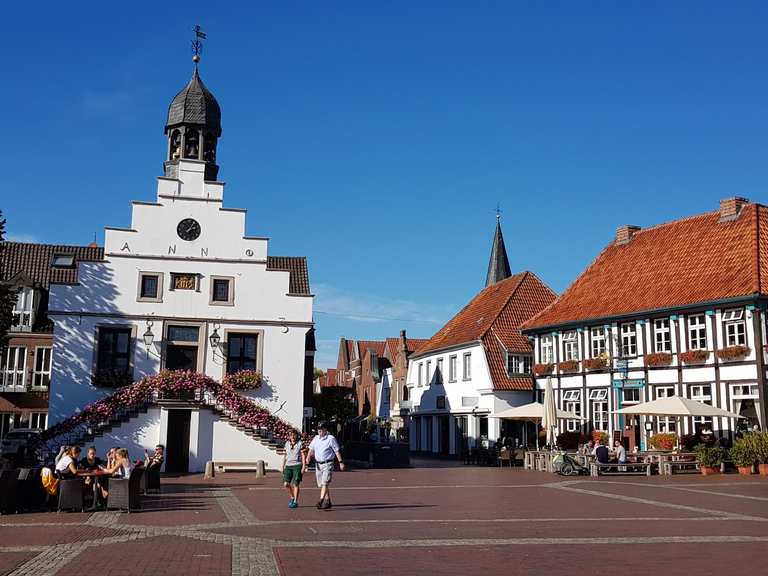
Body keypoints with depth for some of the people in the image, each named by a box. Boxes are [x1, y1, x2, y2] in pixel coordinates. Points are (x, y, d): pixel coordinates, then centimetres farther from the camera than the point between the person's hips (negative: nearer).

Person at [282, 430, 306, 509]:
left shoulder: (300, 443, -2)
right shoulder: (287, 444, 11)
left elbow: (303, 455, -3)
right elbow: (285, 455, 17)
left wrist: (303, 466, -9)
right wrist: (283, 466, 14)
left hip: (297, 465, -4)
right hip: (288, 466, 4)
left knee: (295, 484, -7)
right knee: (286, 484, -4)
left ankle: (295, 502, 2)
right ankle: (292, 497, 20)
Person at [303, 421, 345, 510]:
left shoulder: (331, 439, -7)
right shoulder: (315, 439, 9)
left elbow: (337, 451, -3)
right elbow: (311, 452, 8)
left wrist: (341, 462, -5)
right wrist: (306, 464, 1)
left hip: (327, 464, -6)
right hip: (318, 464, 6)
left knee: (324, 483, -15)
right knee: (321, 485, 10)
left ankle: (321, 502, -21)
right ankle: (328, 501, 22)